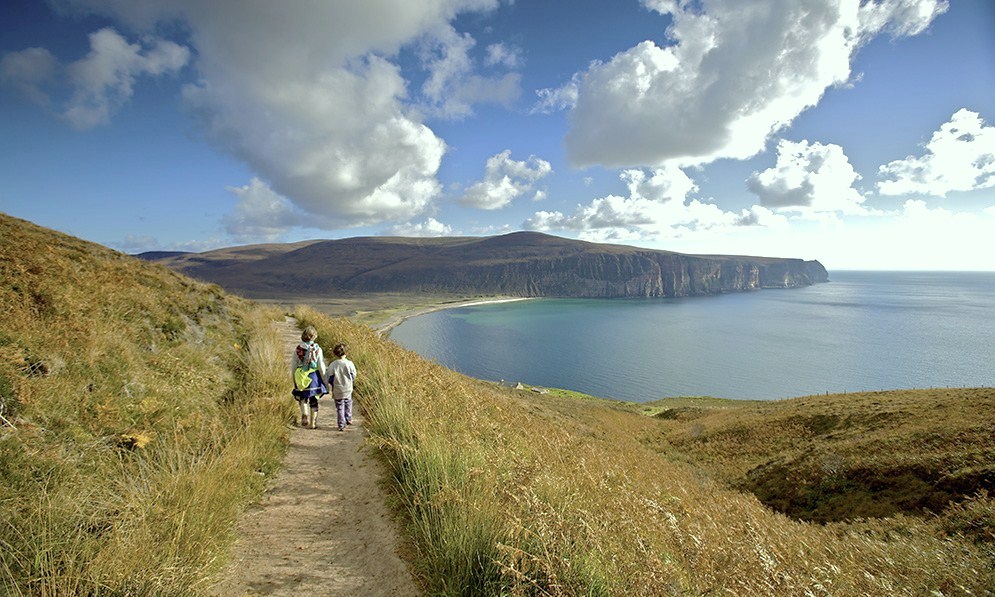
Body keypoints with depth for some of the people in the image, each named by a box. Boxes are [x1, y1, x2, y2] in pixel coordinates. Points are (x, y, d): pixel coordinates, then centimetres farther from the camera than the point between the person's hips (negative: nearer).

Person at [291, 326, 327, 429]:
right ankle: (313, 423, 18)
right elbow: (321, 367, -9)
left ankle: (305, 414, -2)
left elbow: (293, 366, 1)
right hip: (314, 377, -1)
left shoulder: (298, 349, -5)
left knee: (302, 397, 21)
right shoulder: (317, 349, -10)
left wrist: (294, 380, 14)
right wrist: (325, 381, 0)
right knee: (314, 400, 12)